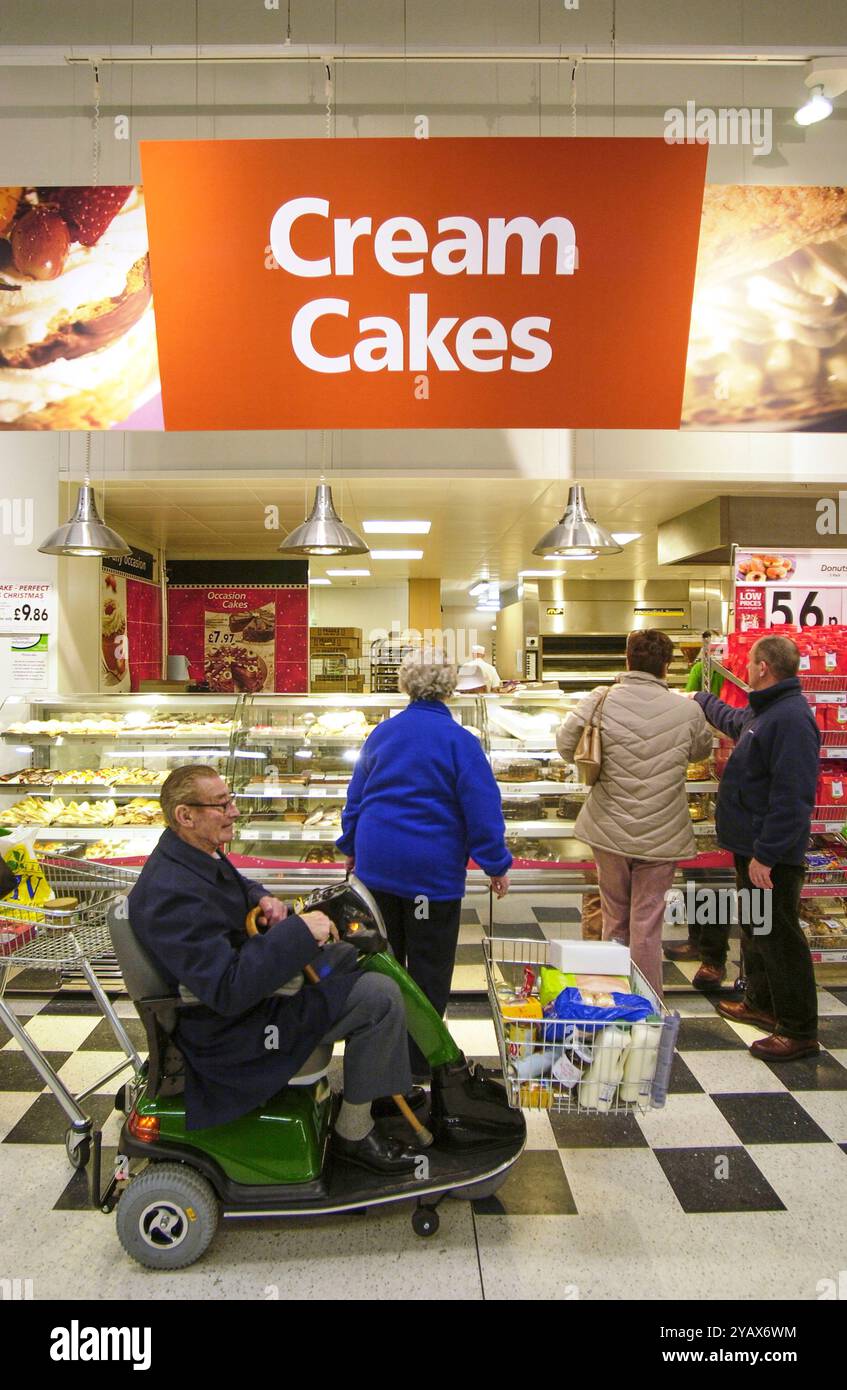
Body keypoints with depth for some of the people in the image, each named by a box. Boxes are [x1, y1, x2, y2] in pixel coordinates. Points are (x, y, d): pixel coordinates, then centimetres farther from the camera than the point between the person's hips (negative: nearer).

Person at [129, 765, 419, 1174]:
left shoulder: (196, 854, 1)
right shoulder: (172, 895, -32)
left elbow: (237, 887, 23)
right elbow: (229, 990, -37)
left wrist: (261, 898, 0)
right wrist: (299, 932, -34)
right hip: (232, 1030, -11)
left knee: (351, 956, 20)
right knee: (379, 998, -19)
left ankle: (385, 1087, 31)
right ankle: (353, 1134, 0)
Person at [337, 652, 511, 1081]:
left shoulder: (381, 733, 4)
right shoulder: (457, 740, -12)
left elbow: (356, 795, 12)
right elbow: (482, 808, -13)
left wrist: (351, 848, 24)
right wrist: (497, 865, -3)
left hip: (376, 864, 5)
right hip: (432, 869, -5)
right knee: (429, 967, 8)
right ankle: (418, 1059, 17)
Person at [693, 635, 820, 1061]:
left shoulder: (791, 718, -23)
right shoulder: (764, 712, 11)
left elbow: (792, 797, -28)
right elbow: (734, 721, 37)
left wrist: (765, 854, -27)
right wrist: (702, 700, 50)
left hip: (772, 856, -11)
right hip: (752, 848, 11)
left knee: (779, 938, -1)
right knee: (754, 930, 22)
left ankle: (799, 1033, 11)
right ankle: (762, 1003, 38)